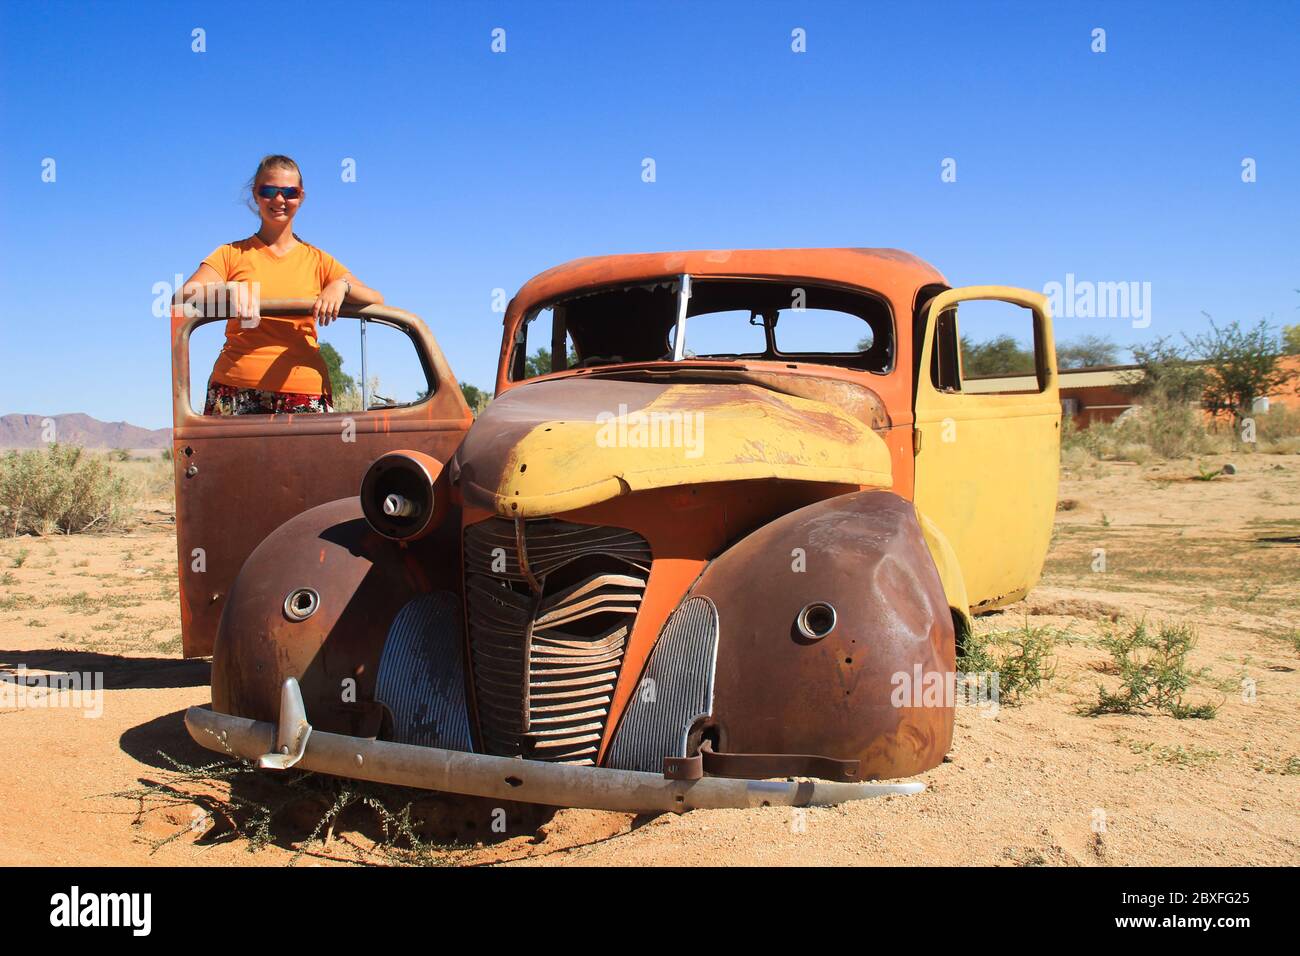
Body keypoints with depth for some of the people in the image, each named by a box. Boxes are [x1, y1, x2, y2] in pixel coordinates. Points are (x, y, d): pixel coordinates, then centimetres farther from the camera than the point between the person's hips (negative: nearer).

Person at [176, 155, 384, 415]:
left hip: (305, 394, 0)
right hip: (234, 390, 0)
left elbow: (377, 301, 5)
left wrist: (342, 285, -15)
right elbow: (181, 299, -1)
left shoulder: (318, 261, 16)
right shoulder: (232, 254, 14)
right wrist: (228, 289, -20)